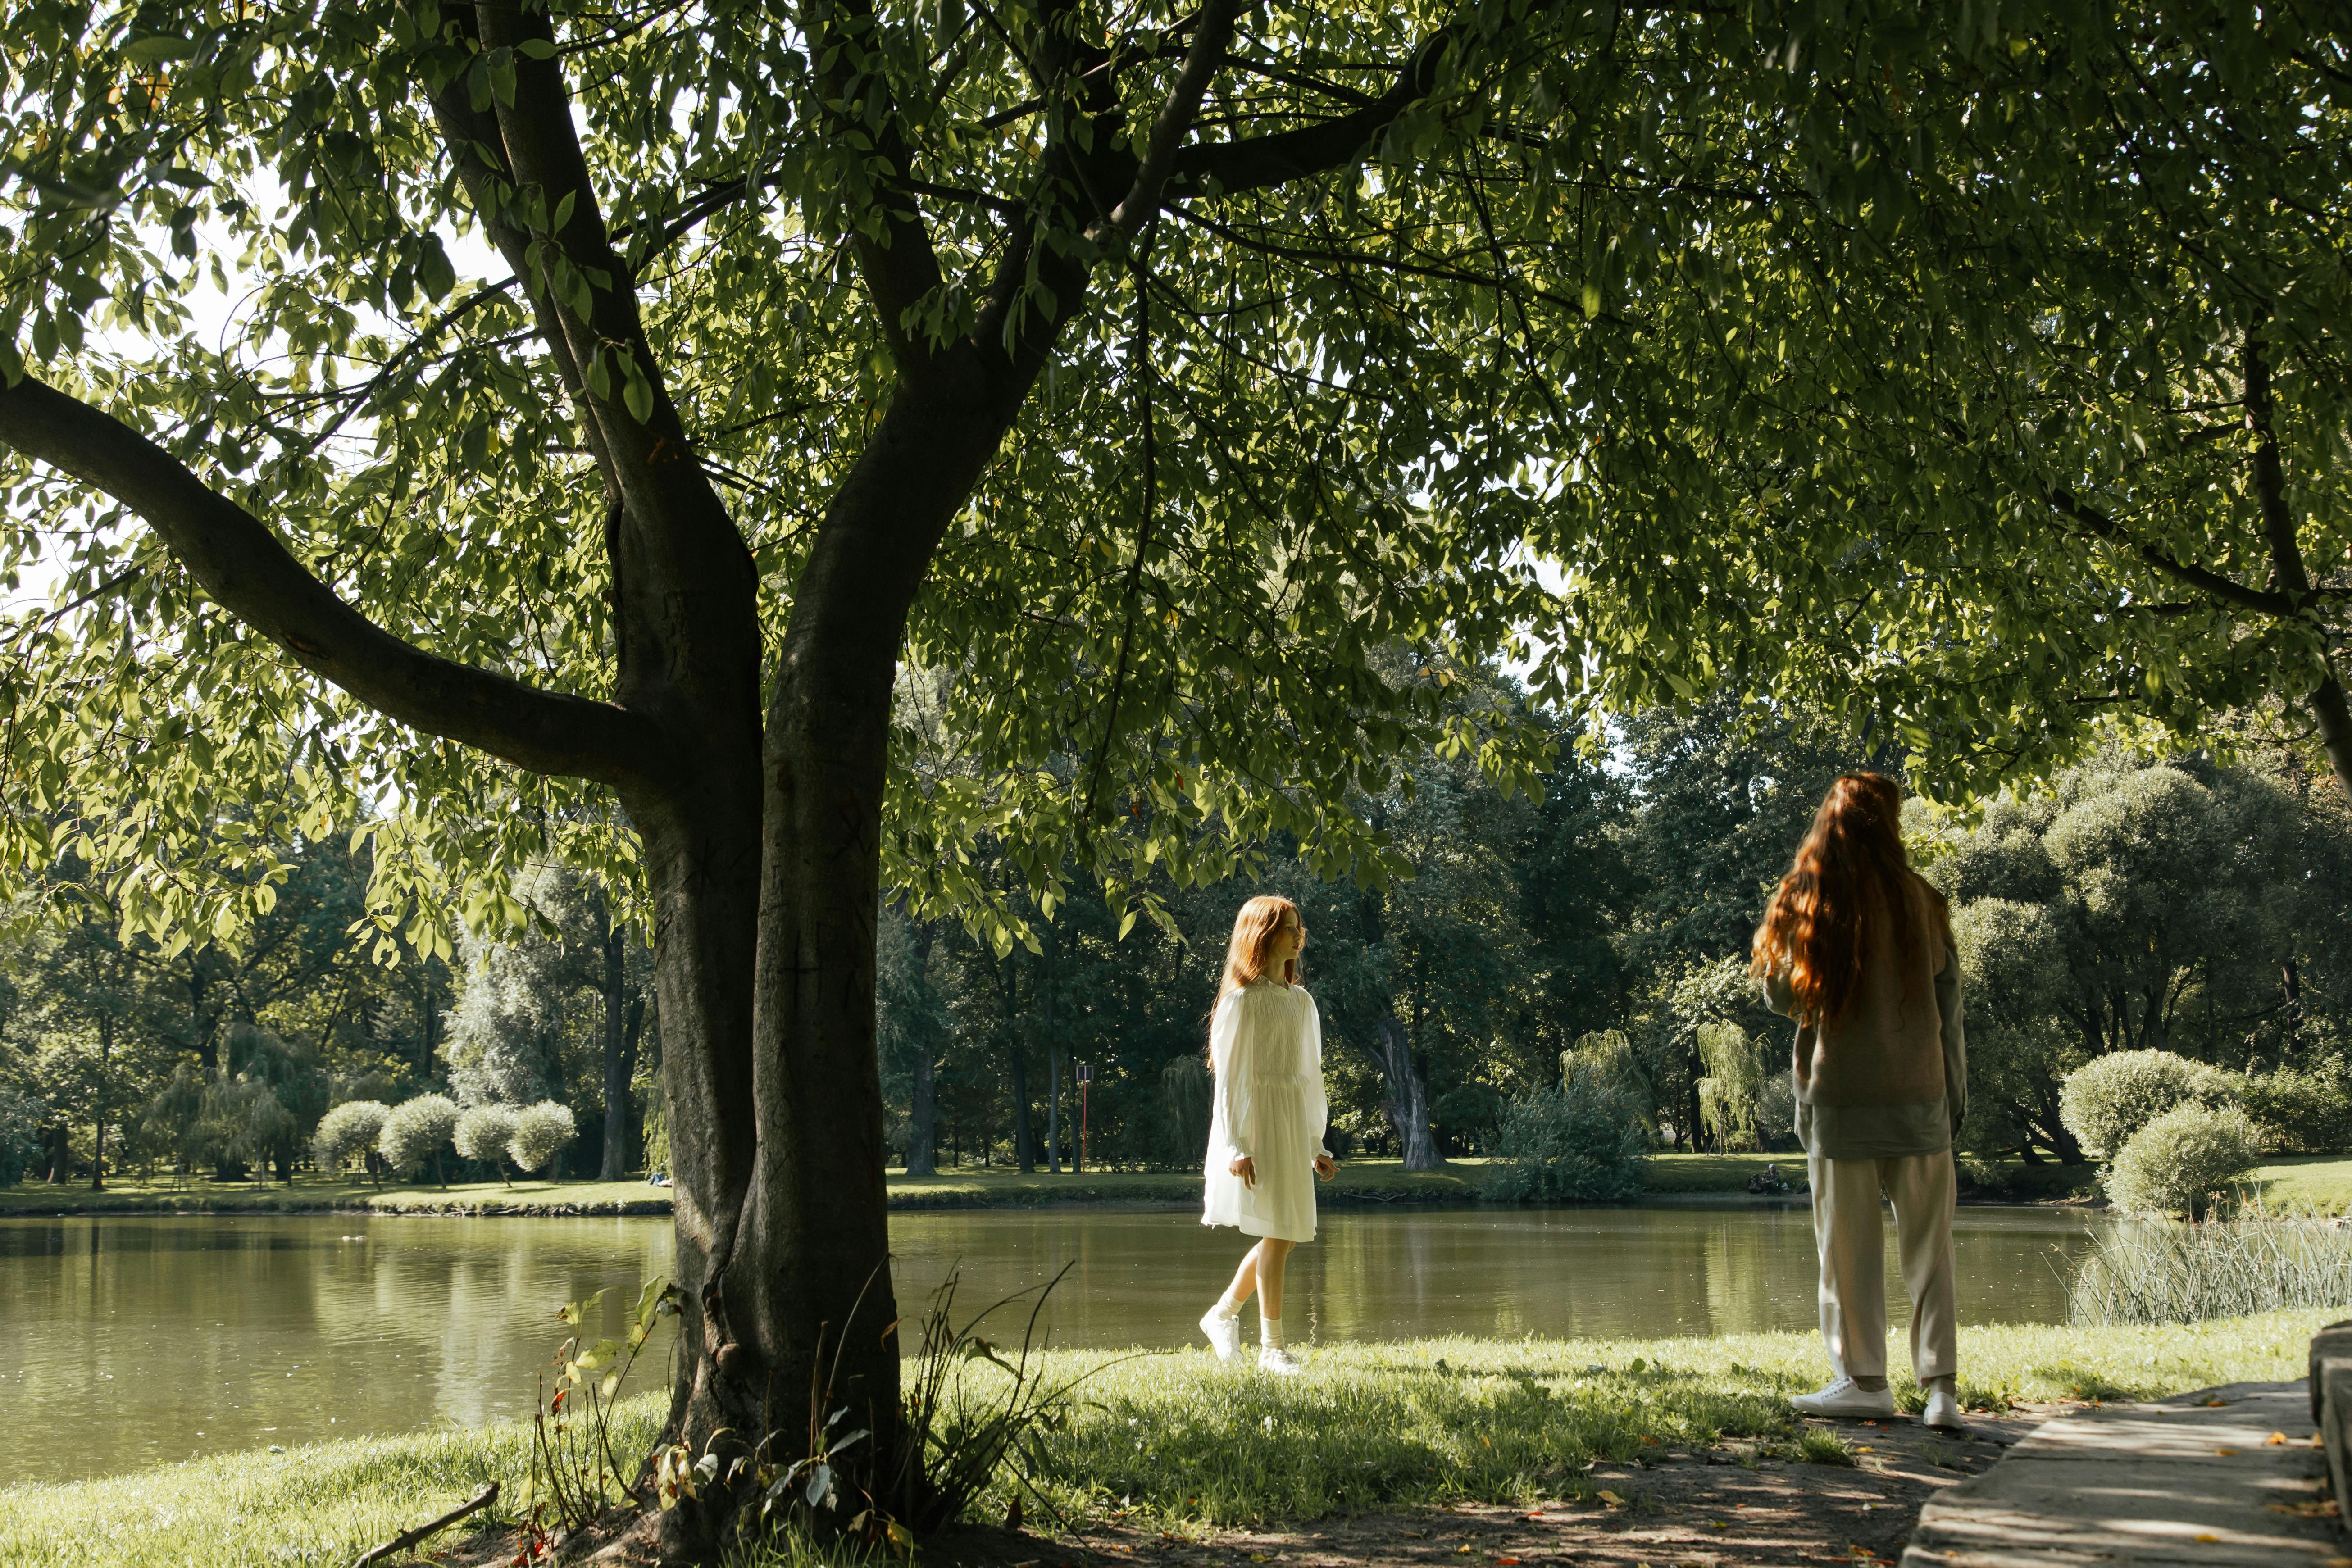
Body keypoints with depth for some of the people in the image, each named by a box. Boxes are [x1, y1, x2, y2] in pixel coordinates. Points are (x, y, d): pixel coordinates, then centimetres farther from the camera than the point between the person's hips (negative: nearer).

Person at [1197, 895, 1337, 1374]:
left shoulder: (1302, 1003, 15)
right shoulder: (1242, 1000, -6)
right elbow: (1228, 1076, -9)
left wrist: (1316, 1146, 16)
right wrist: (1236, 1145, -16)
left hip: (1293, 1127, 7)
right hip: (1255, 1122, -7)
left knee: (1286, 1234, 7)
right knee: (1277, 1234, -8)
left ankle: (1223, 1313, 24)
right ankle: (1272, 1346, -1)